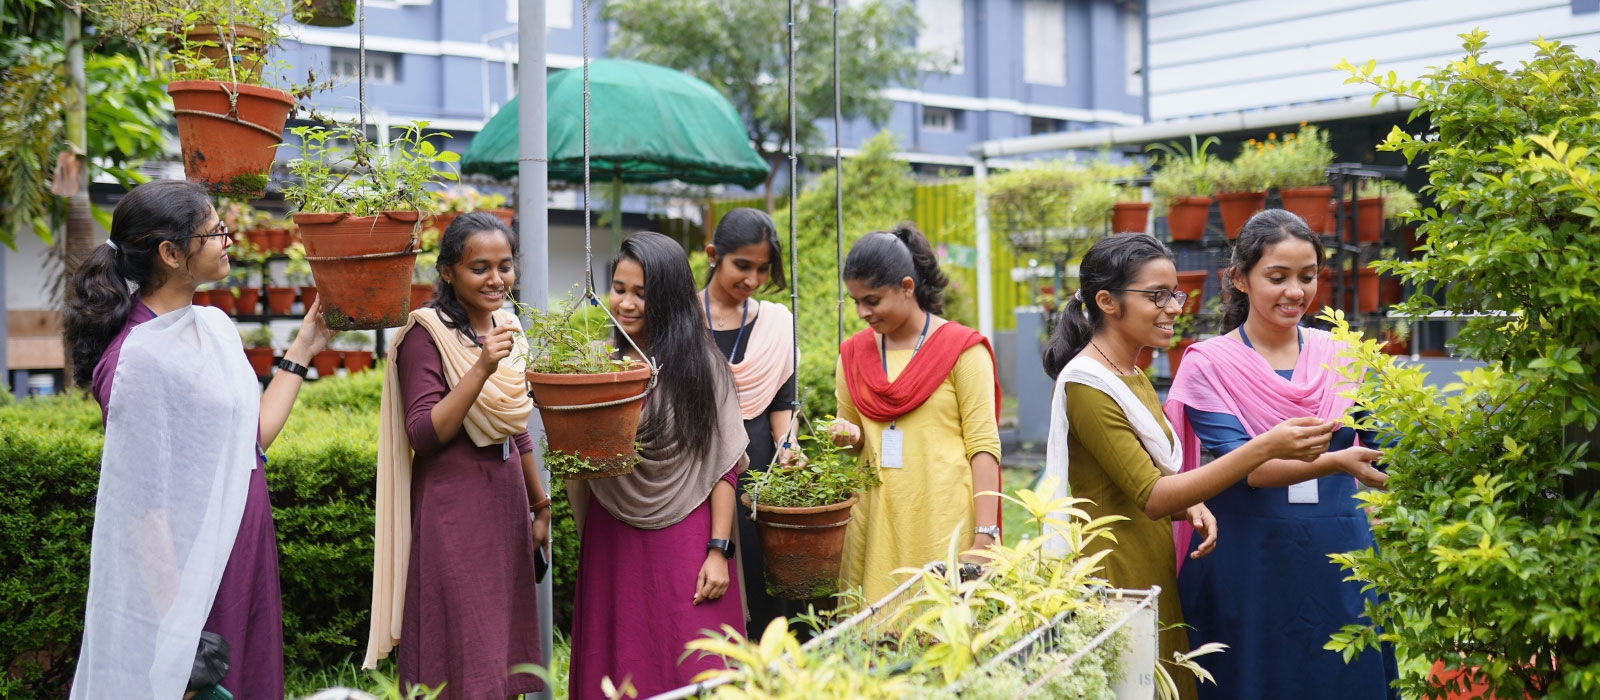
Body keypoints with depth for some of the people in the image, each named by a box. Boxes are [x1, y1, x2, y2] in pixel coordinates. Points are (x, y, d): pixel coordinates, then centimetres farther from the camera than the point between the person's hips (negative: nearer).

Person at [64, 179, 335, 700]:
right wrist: (176, 626, -19)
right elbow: (143, 501, -19)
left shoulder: (214, 326, 6)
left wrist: (302, 350, 13)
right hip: (189, 563, -8)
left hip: (241, 549, 8)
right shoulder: (139, 358, -19)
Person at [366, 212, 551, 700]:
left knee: (506, 660, 11)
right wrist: (481, 368, -25)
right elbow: (423, 435, -18)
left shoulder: (506, 328, 11)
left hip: (506, 507, 7)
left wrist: (540, 507, 23)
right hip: (453, 512, -7)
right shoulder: (427, 333, -11)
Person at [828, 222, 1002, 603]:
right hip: (875, 522, 4)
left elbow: (983, 445, -5)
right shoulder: (853, 353, 11)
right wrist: (849, 436, -3)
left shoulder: (962, 349, -3)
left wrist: (984, 537, -12)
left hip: (944, 523, -4)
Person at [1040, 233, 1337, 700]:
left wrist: (1192, 506, -3)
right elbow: (1151, 497, -21)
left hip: (1154, 573, 9)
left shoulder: (1133, 377, 13)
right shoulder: (1086, 383, -16)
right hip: (1113, 577, -9)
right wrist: (1265, 448, -27)